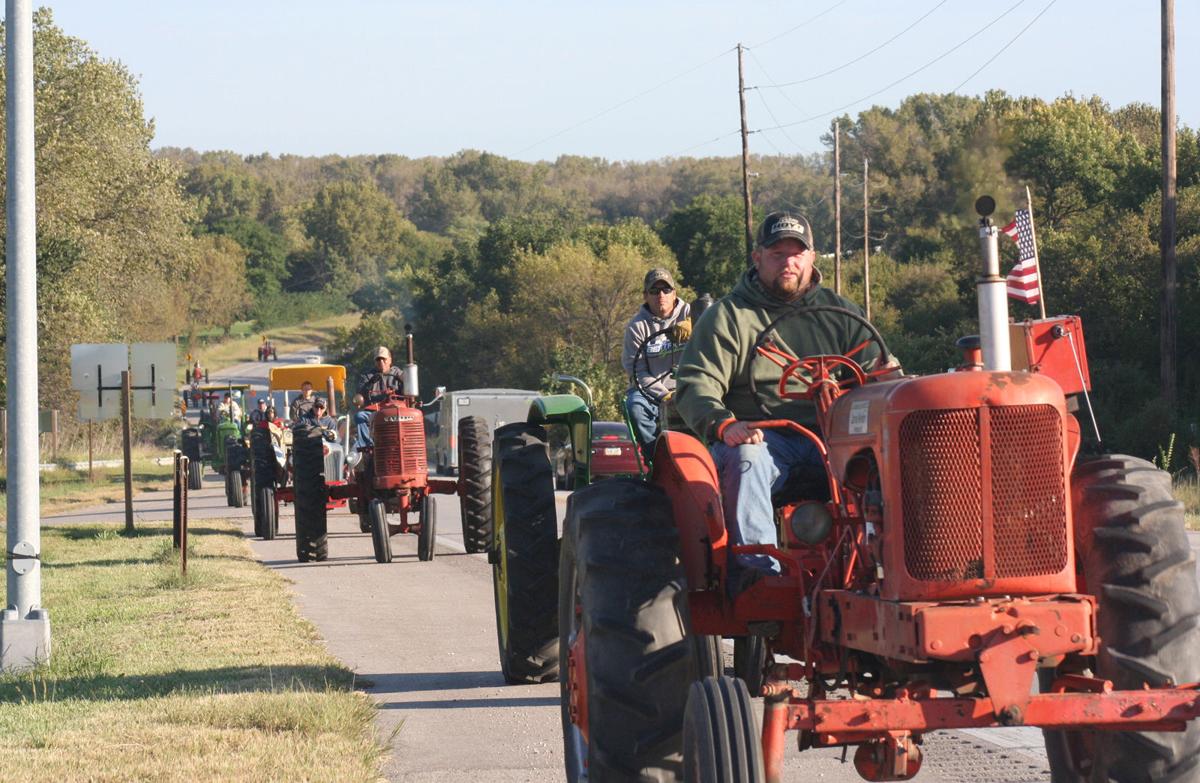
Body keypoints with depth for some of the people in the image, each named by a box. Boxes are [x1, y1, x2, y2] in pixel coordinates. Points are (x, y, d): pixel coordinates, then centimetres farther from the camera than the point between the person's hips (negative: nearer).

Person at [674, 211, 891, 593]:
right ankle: (757, 569, -43)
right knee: (745, 458, -38)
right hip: (761, 436, -2)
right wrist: (724, 425, -22)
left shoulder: (840, 313, 21)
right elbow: (696, 385, 0)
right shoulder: (728, 316, 11)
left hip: (832, 439, 2)